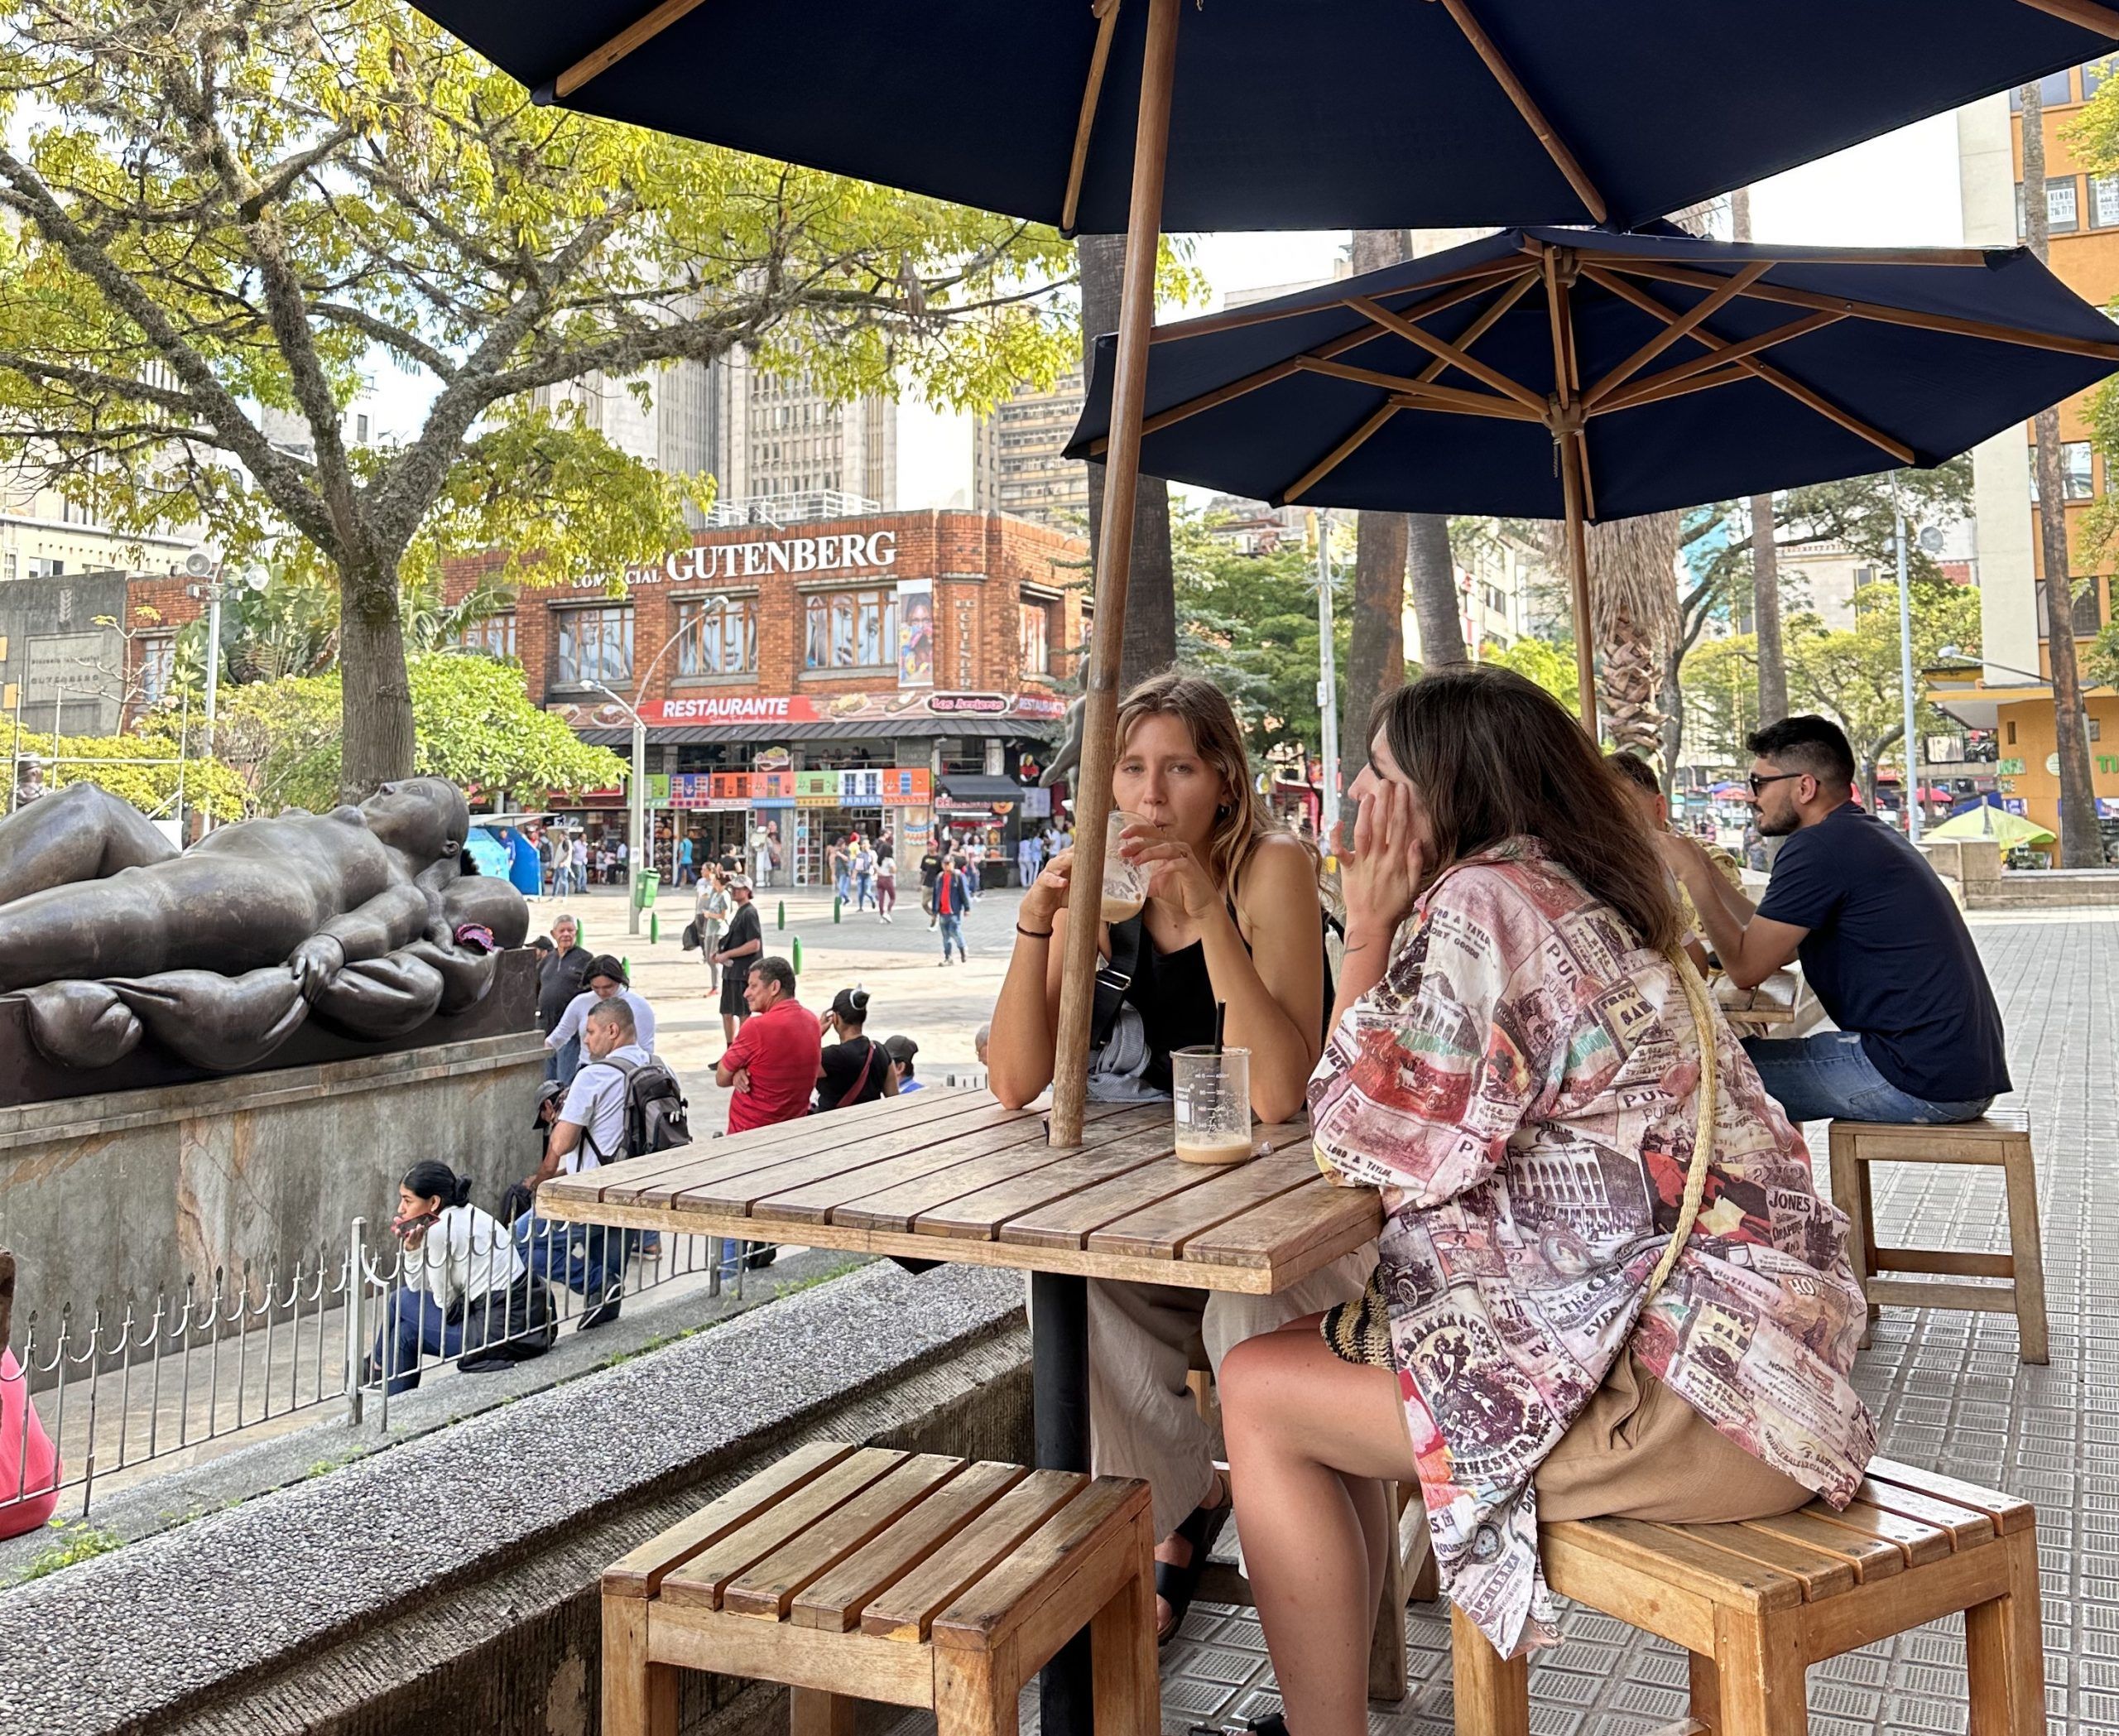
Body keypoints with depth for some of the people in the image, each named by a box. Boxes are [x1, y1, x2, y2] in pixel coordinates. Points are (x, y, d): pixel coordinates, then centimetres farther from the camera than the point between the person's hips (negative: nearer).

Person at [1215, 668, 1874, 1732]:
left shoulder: (1487, 899, -15)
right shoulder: (1572, 895, 15)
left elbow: (1364, 1141, -12)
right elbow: (1445, 1132, 16)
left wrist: (1368, 931, -6)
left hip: (1679, 1387, -10)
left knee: (1260, 1391, -4)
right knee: (1312, 1349, 17)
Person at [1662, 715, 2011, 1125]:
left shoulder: (1819, 846, -15)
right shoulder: (1869, 835, 17)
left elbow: (1746, 968, -14)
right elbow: (1777, 946, 20)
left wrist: (1691, 874, -5)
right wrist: (1703, 869, 19)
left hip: (1921, 1082, -10)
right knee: (1752, 1048, 19)